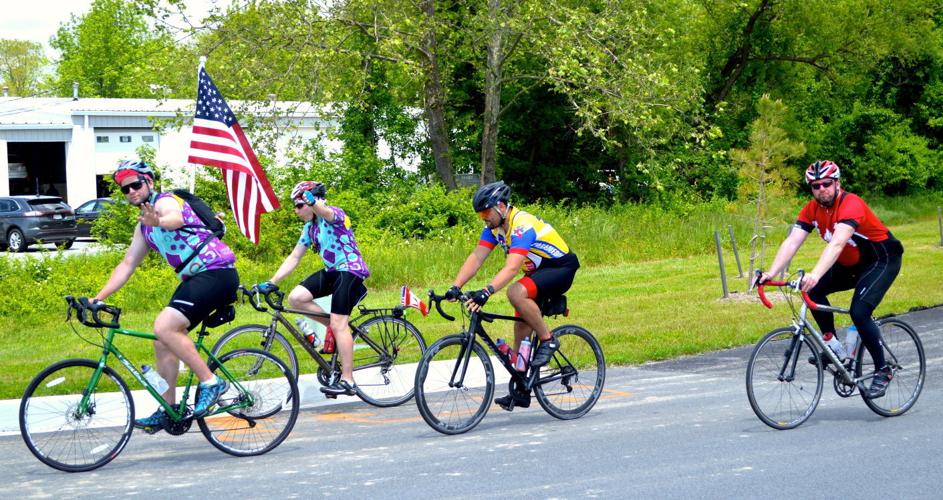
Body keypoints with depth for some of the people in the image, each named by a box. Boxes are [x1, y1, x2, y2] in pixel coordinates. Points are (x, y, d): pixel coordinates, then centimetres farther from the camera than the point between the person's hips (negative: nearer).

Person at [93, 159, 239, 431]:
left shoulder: (166, 202, -9)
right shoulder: (144, 225, 20)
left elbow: (176, 218, -35)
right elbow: (127, 264, 19)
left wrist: (159, 222, -59)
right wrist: (98, 298, 11)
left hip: (216, 272, -10)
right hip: (194, 277, 10)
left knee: (164, 327, -24)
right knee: (164, 343, 8)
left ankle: (211, 382, -17)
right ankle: (167, 411, 17)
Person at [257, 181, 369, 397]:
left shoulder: (334, 214, -11)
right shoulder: (310, 227, 14)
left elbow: (325, 213, -38)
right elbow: (293, 258, 13)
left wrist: (313, 202, -61)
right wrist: (271, 282, 4)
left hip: (350, 270, -8)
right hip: (332, 271, 8)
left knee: (339, 324, -15)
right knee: (295, 298, -12)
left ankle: (348, 381, -13)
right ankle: (333, 327, 6)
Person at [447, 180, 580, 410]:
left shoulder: (522, 225, -29)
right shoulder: (494, 226, -2)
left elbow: (512, 267, -41)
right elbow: (476, 258, -9)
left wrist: (486, 292, -52)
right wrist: (455, 287, -22)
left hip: (562, 268, -9)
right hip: (538, 271, 9)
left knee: (516, 293, -33)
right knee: (522, 326, 3)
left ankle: (548, 340, -15)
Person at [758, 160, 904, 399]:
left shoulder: (850, 204, -30)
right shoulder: (812, 209, -9)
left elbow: (837, 243, -44)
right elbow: (791, 242, -17)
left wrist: (815, 274, -58)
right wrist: (771, 273, -31)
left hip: (882, 260, -7)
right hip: (851, 264, 7)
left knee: (859, 312, -23)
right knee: (814, 291, -13)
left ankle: (882, 370, -8)